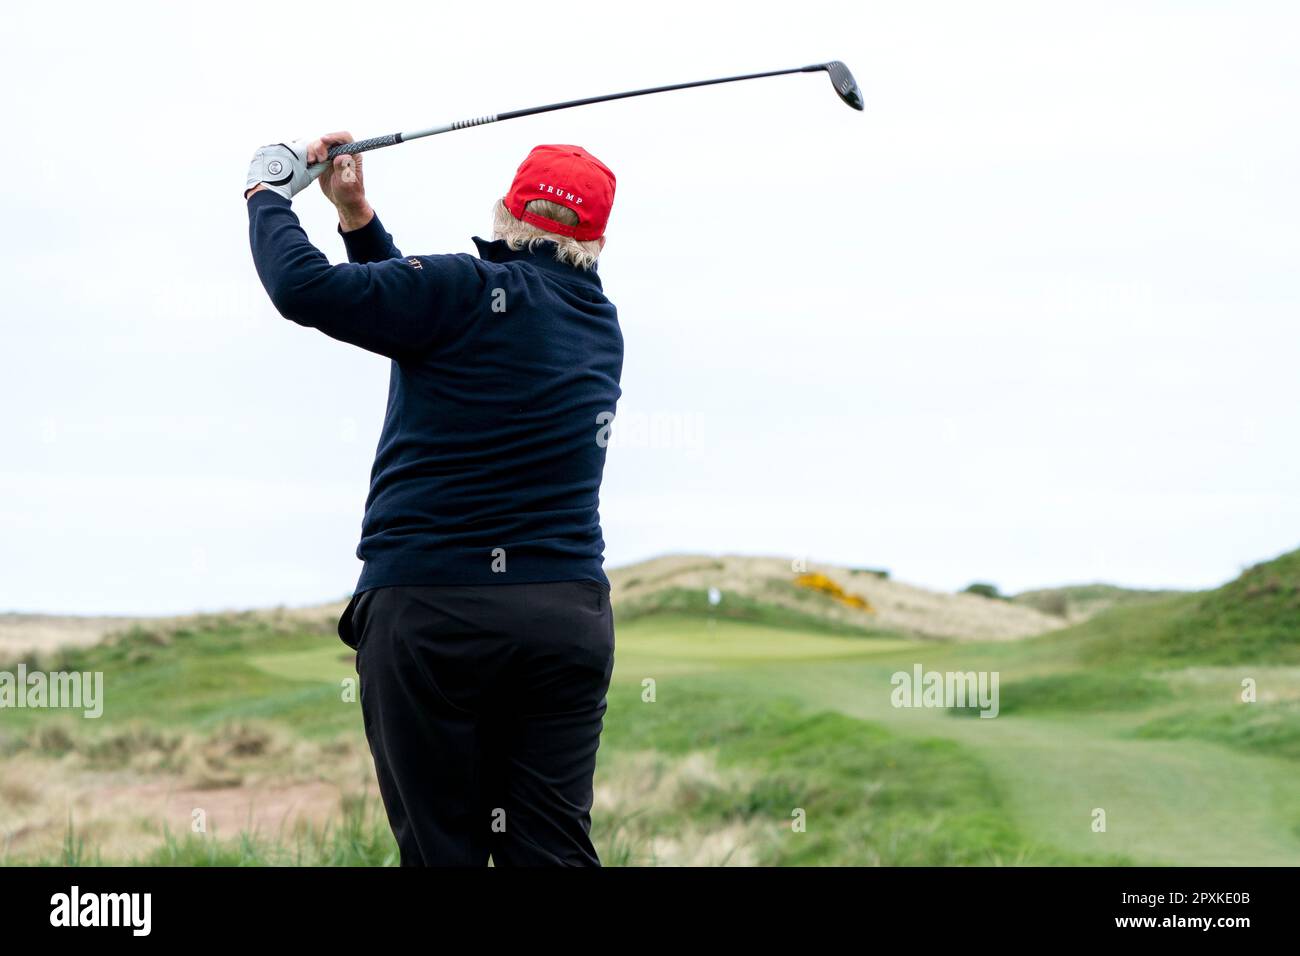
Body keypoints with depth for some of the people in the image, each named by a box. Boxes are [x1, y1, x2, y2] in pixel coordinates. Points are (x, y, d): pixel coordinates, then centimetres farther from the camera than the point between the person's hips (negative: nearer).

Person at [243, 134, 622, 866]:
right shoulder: (601, 324, 15)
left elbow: (304, 288, -12)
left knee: (444, 850, -1)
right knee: (554, 851, 3)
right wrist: (358, 219, 19)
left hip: (431, 608, -5)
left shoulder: (471, 290, -7)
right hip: (568, 609, 5)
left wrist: (268, 196, 6)